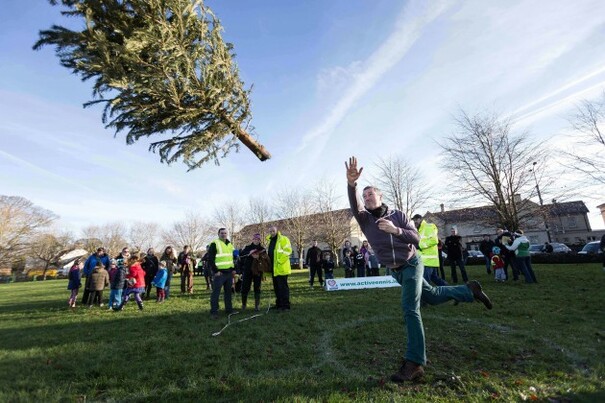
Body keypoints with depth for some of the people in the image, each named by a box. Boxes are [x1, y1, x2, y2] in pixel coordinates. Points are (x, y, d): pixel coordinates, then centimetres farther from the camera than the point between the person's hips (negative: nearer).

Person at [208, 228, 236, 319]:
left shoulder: (230, 245, 14)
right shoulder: (214, 244, -7)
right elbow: (210, 259, -11)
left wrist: (233, 269, 12)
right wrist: (215, 271, -15)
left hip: (229, 272, 7)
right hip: (219, 273, -7)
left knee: (228, 292, 14)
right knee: (216, 292, -3)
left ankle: (229, 309, 24)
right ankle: (214, 312, 6)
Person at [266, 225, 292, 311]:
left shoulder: (283, 239, -8)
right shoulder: (269, 241, 18)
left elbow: (288, 250, -17)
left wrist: (280, 260, -22)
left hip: (281, 268, -8)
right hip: (273, 268, 8)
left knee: (283, 287, -4)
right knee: (276, 287, 15)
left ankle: (285, 306, 3)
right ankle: (279, 304, 26)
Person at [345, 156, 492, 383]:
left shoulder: (398, 215, -11)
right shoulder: (364, 219, -8)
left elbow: (416, 238, -12)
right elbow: (354, 207, -31)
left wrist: (396, 230, -31)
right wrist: (351, 184, -50)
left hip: (411, 264, -4)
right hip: (395, 270, 4)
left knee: (409, 308, -13)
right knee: (432, 297, 19)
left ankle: (414, 363, -6)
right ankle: (470, 290, 42)